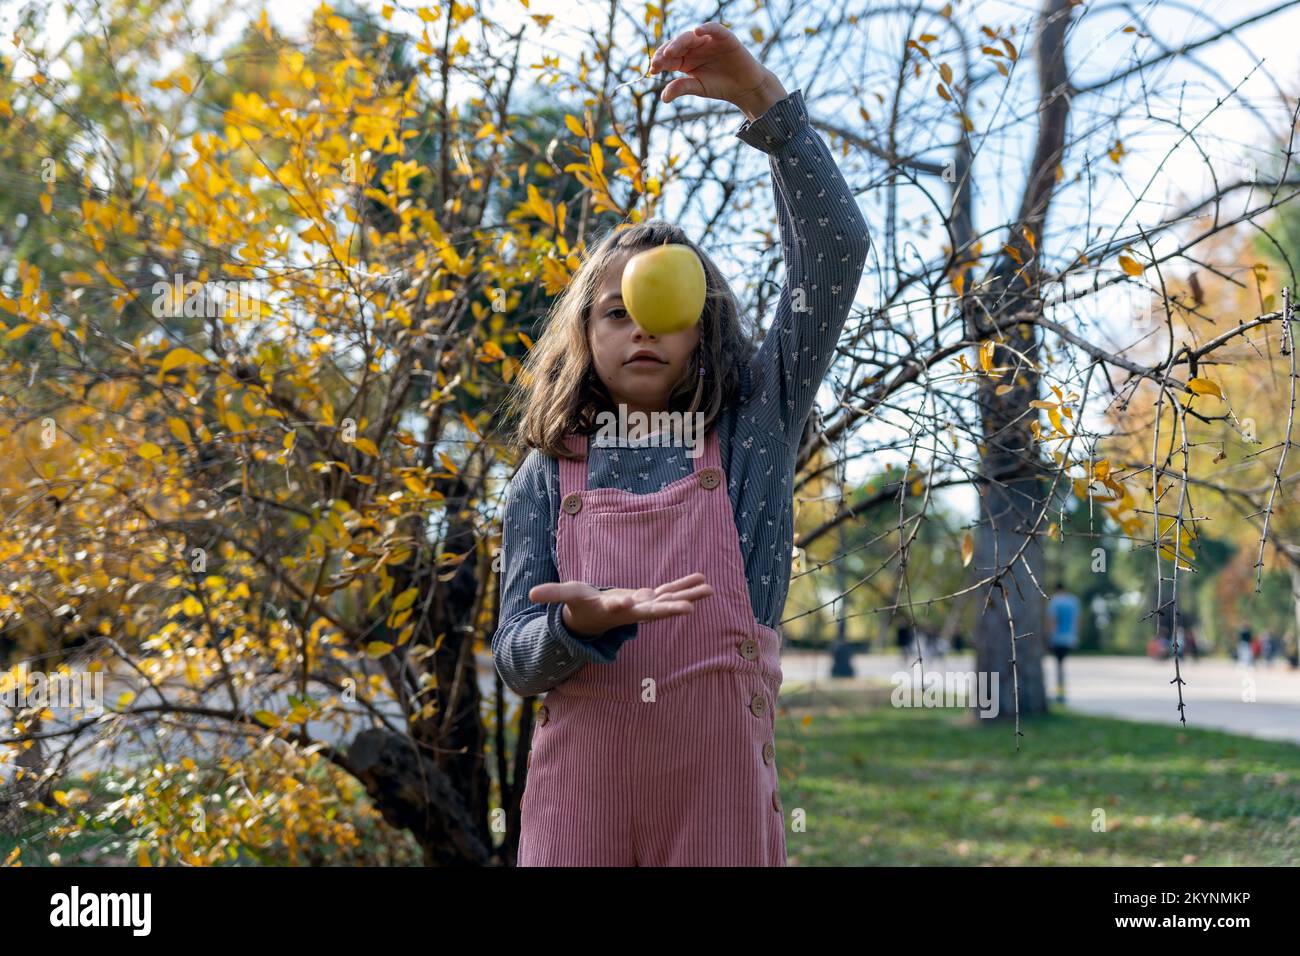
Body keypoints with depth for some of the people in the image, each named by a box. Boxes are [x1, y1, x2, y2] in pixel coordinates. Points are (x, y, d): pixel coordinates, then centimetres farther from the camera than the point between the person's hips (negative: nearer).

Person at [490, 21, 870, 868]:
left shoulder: (753, 426, 5)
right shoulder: (549, 476, 6)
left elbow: (837, 253, -2)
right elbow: (517, 660, 2)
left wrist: (768, 102, -8)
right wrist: (584, 621, -20)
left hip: (718, 779, 0)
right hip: (579, 788, 1)